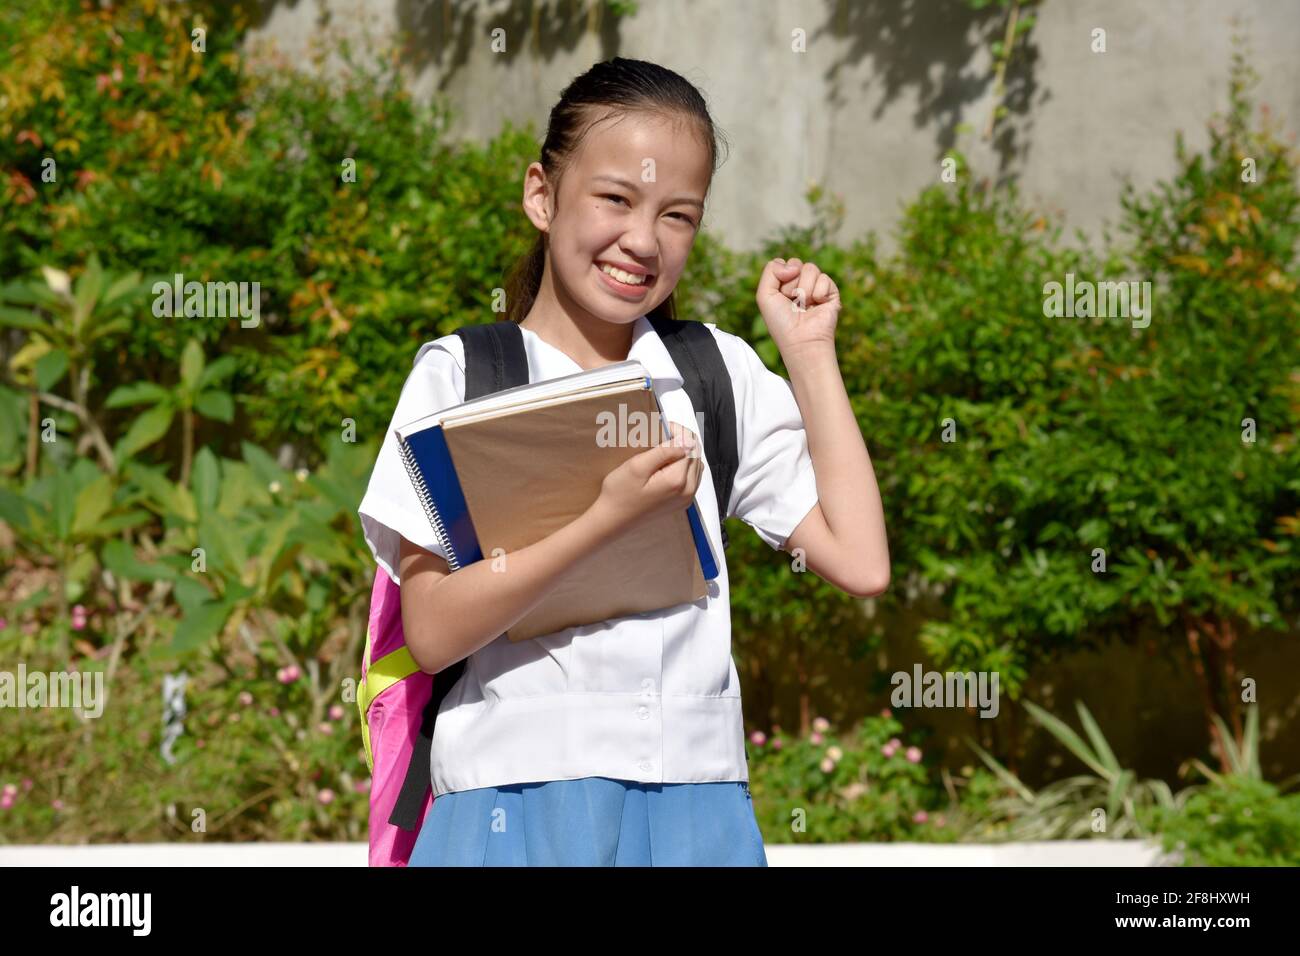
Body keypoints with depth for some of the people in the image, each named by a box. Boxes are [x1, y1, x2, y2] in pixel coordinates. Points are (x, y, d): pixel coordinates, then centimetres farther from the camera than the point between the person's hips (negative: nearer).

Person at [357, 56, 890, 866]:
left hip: (694, 800, 3)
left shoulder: (722, 374, 9)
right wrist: (608, 519, -21)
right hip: (521, 792, -2)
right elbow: (431, 633, -9)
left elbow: (861, 564, -1)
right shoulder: (459, 375, 0)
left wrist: (810, 352, 3)